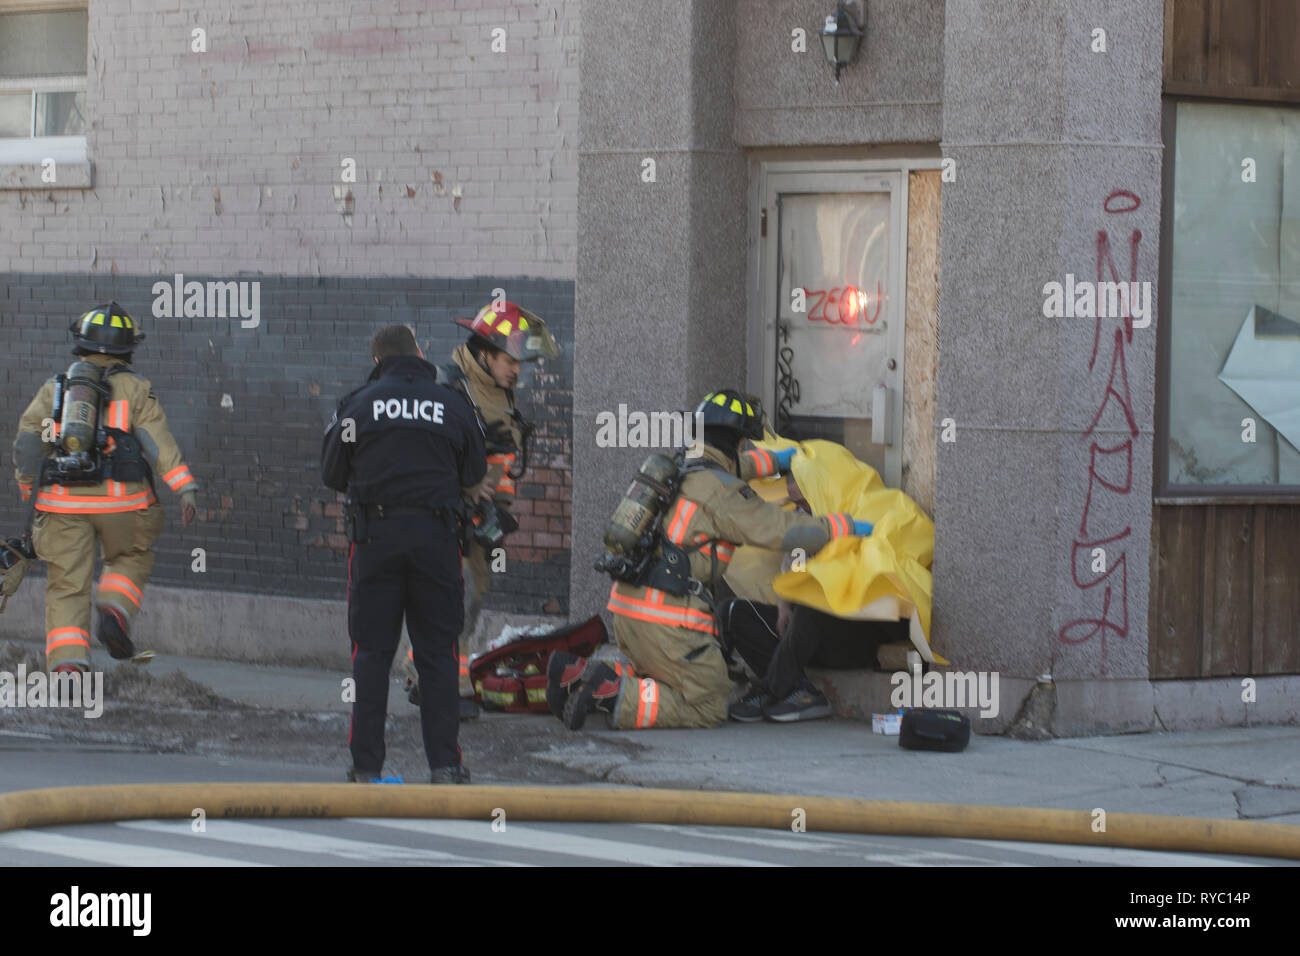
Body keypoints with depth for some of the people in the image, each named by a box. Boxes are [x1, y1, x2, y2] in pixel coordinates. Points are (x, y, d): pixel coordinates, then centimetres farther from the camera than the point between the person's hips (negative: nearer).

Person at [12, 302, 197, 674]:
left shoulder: (54, 388, 14)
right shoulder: (135, 389, 7)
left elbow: (26, 445, 9)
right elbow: (157, 440, -6)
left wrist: (29, 493, 21)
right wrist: (186, 489, -12)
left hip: (63, 503, 1)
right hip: (120, 500, -1)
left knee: (67, 587, 4)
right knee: (130, 560, 24)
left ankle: (67, 661, -12)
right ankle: (114, 612, -2)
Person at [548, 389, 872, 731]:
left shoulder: (680, 469, 18)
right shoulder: (720, 490, -10)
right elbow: (782, 530, -13)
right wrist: (846, 527, -2)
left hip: (628, 608, 9)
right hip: (667, 619, -9)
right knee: (709, 708, -2)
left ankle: (576, 673, 5)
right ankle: (614, 697, -19)